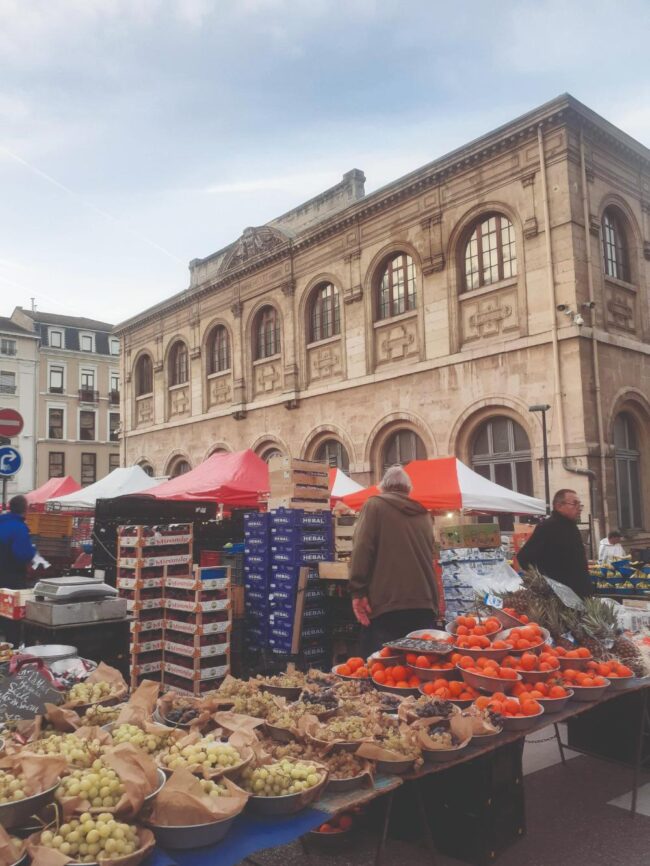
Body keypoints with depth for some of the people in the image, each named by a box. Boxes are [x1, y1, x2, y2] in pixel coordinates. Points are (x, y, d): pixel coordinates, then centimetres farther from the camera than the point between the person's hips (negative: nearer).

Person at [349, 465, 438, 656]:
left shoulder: (375, 505, 3)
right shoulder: (424, 514, 18)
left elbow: (362, 548, -10)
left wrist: (358, 591, -11)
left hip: (386, 604, -5)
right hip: (424, 604, 5)